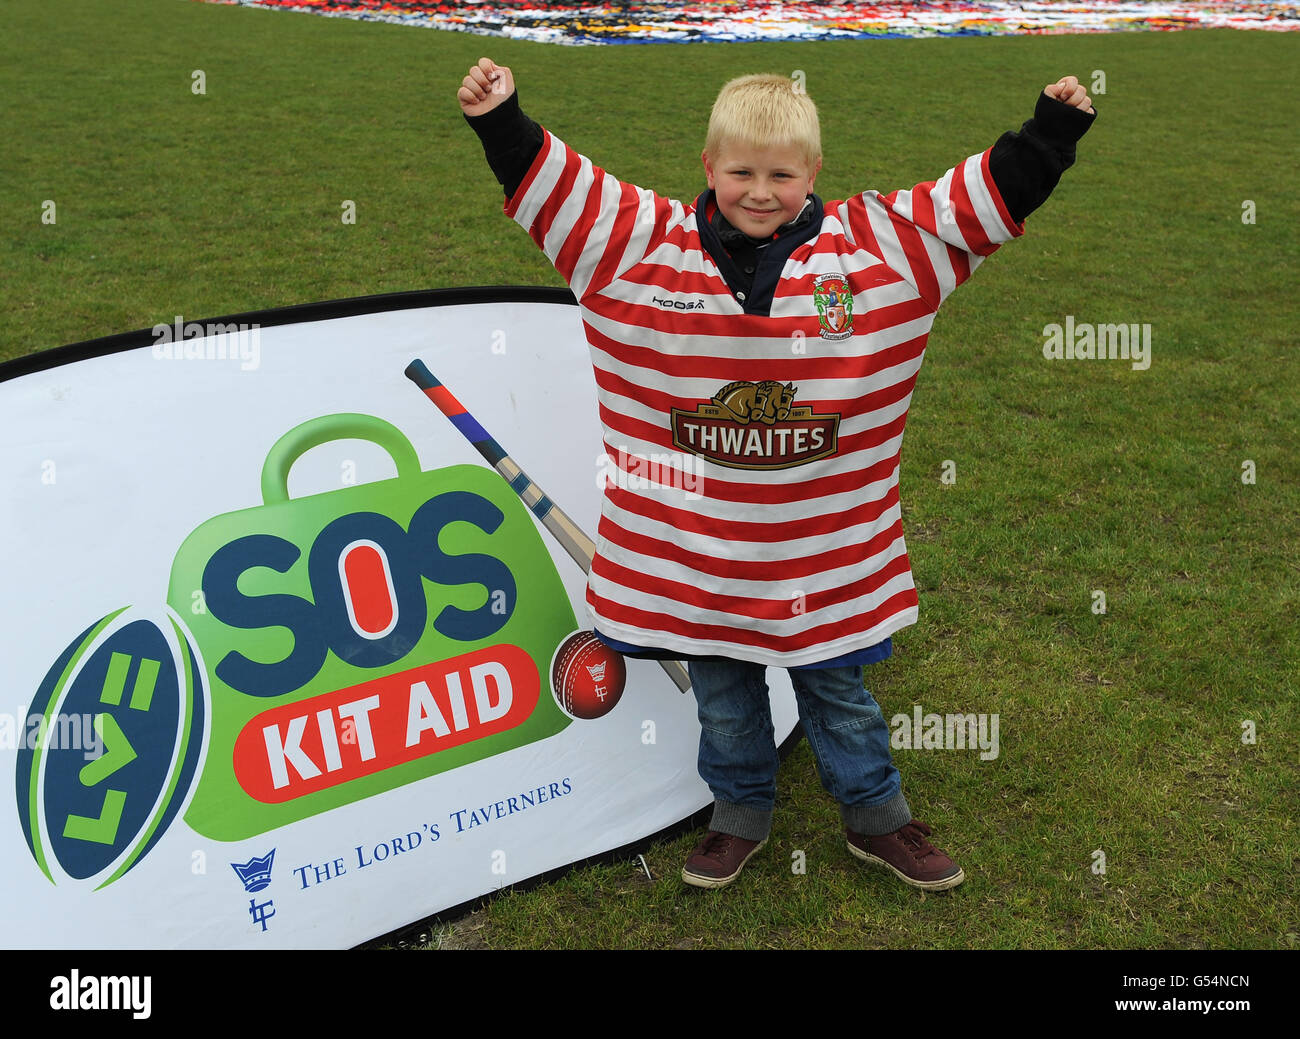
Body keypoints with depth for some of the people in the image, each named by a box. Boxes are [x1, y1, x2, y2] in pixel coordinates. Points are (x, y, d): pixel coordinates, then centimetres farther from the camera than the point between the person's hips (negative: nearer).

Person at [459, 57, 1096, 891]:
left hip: (826, 548, 0)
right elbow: (553, 184, -5)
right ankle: (741, 814, 44)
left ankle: (877, 816, 41)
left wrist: (1052, 132, -11)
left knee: (838, 689, 18)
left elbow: (986, 196, -4)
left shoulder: (880, 244, -6)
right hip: (694, 548, 1)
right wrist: (502, 123, -17)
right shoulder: (650, 244, -7)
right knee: (722, 694, 21)